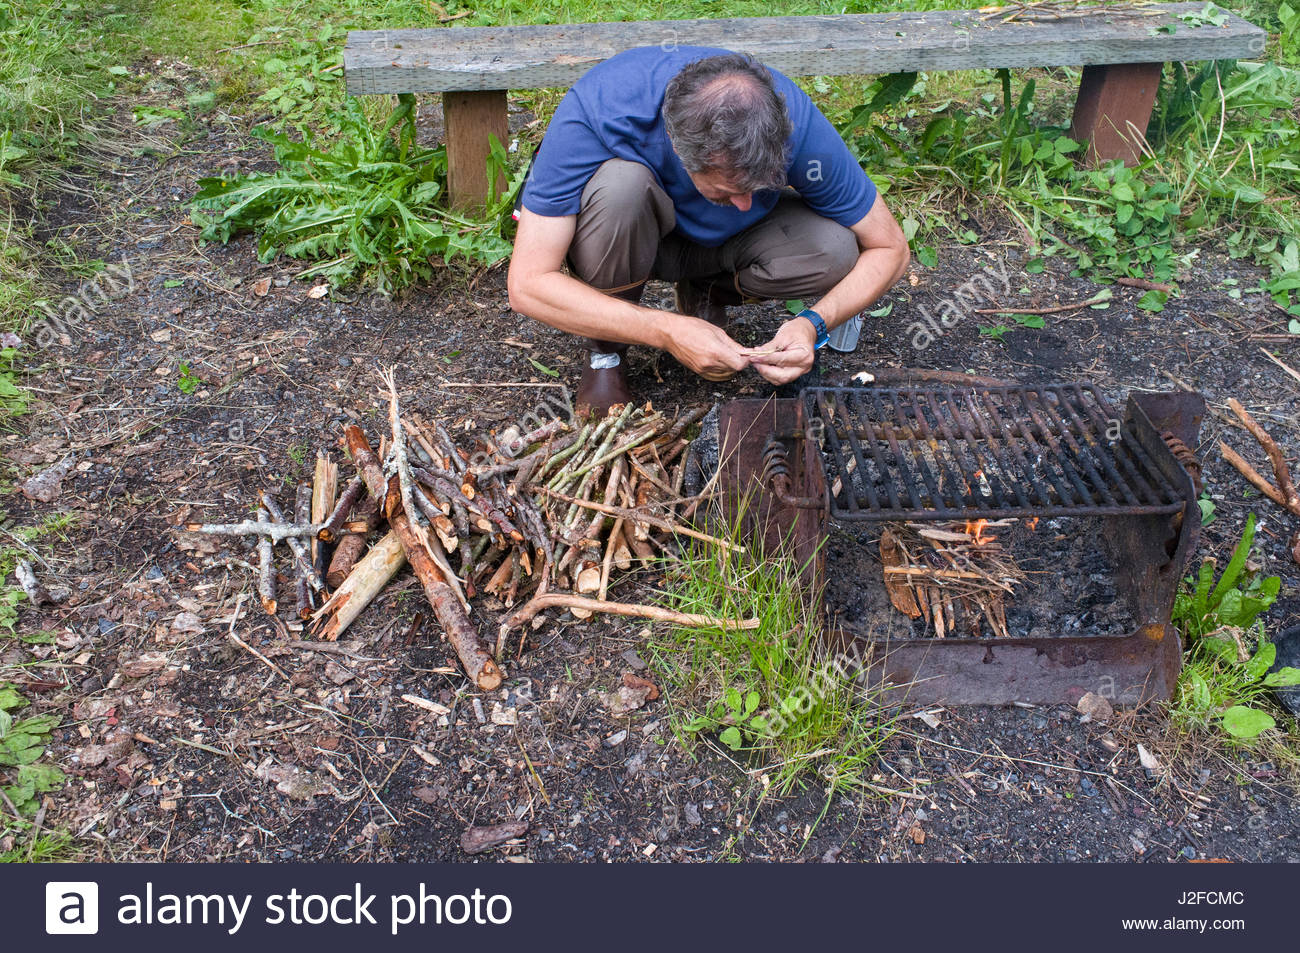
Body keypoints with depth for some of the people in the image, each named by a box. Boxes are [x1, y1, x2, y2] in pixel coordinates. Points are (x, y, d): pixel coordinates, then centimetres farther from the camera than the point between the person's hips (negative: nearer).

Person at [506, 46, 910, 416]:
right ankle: (604, 350, -11)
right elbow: (526, 285, -37)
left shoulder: (797, 124, -30)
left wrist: (814, 324, -34)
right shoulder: (596, 110, -37)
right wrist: (667, 332, -43)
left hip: (722, 239, 2)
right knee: (620, 182, -38)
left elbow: (890, 248, -17)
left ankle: (705, 292, 3)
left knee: (835, 253, -27)